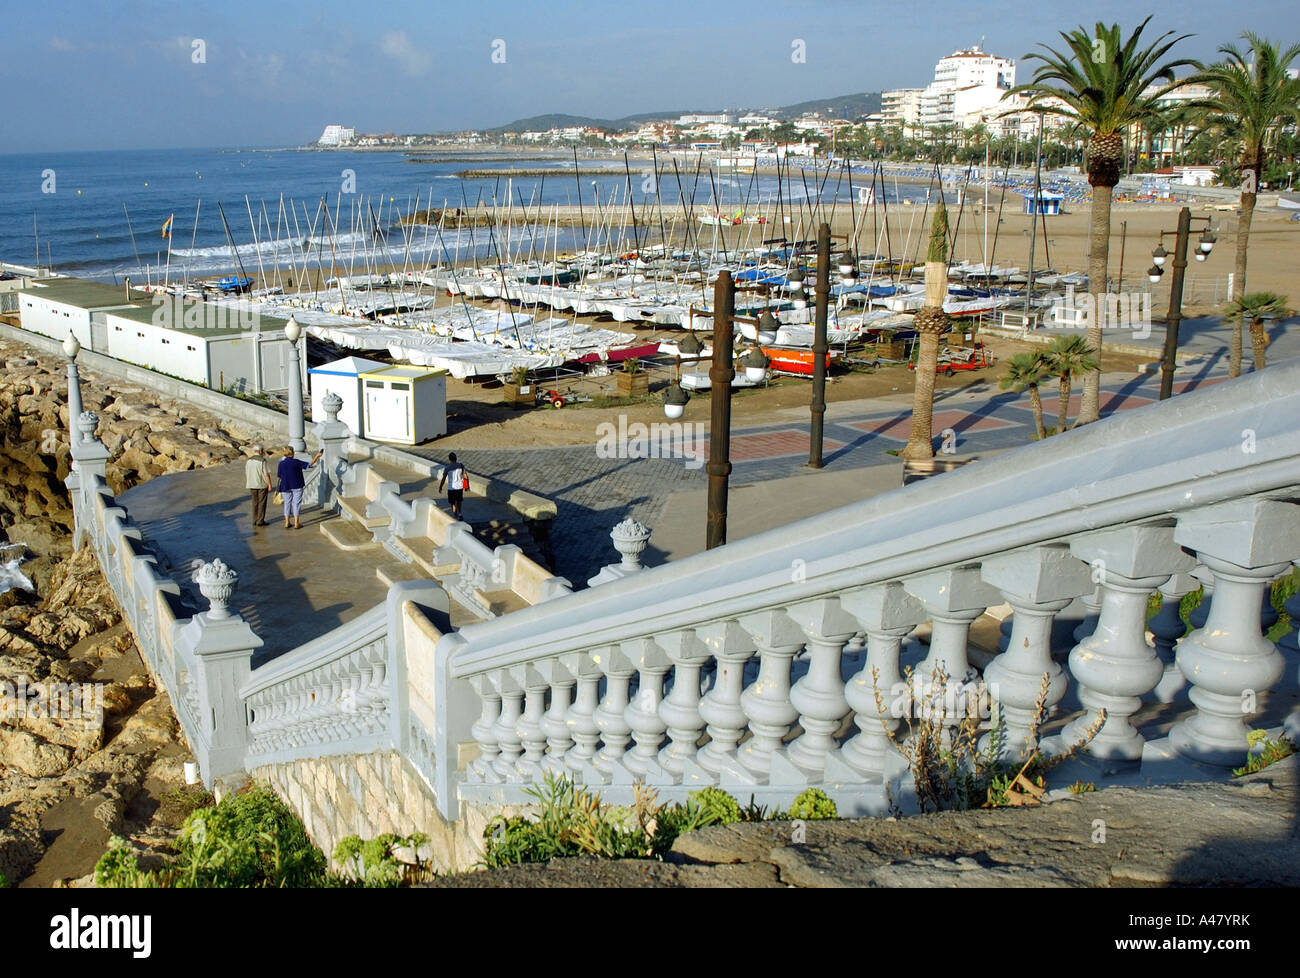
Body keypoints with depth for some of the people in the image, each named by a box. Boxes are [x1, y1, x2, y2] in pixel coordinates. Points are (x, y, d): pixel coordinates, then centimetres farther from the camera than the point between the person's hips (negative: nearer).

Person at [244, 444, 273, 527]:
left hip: (252, 485, 5)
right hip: (262, 485, -5)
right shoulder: (262, 460, -14)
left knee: (255, 503, 13)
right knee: (262, 503, 1)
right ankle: (260, 521, 1)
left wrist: (248, 485, 15)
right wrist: (269, 484, -7)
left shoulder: (248, 461, 3)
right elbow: (266, 474, -15)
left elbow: (246, 473, 7)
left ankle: (255, 520, 14)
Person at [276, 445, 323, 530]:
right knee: (296, 503, 4)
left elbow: (279, 476, 3)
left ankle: (287, 523, 13)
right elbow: (310, 464, -14)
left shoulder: (281, 463, -4)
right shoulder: (296, 462, -13)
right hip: (296, 486, -3)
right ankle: (296, 523, 4)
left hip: (285, 487, 3)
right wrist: (317, 456, -7)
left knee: (287, 503, 12)